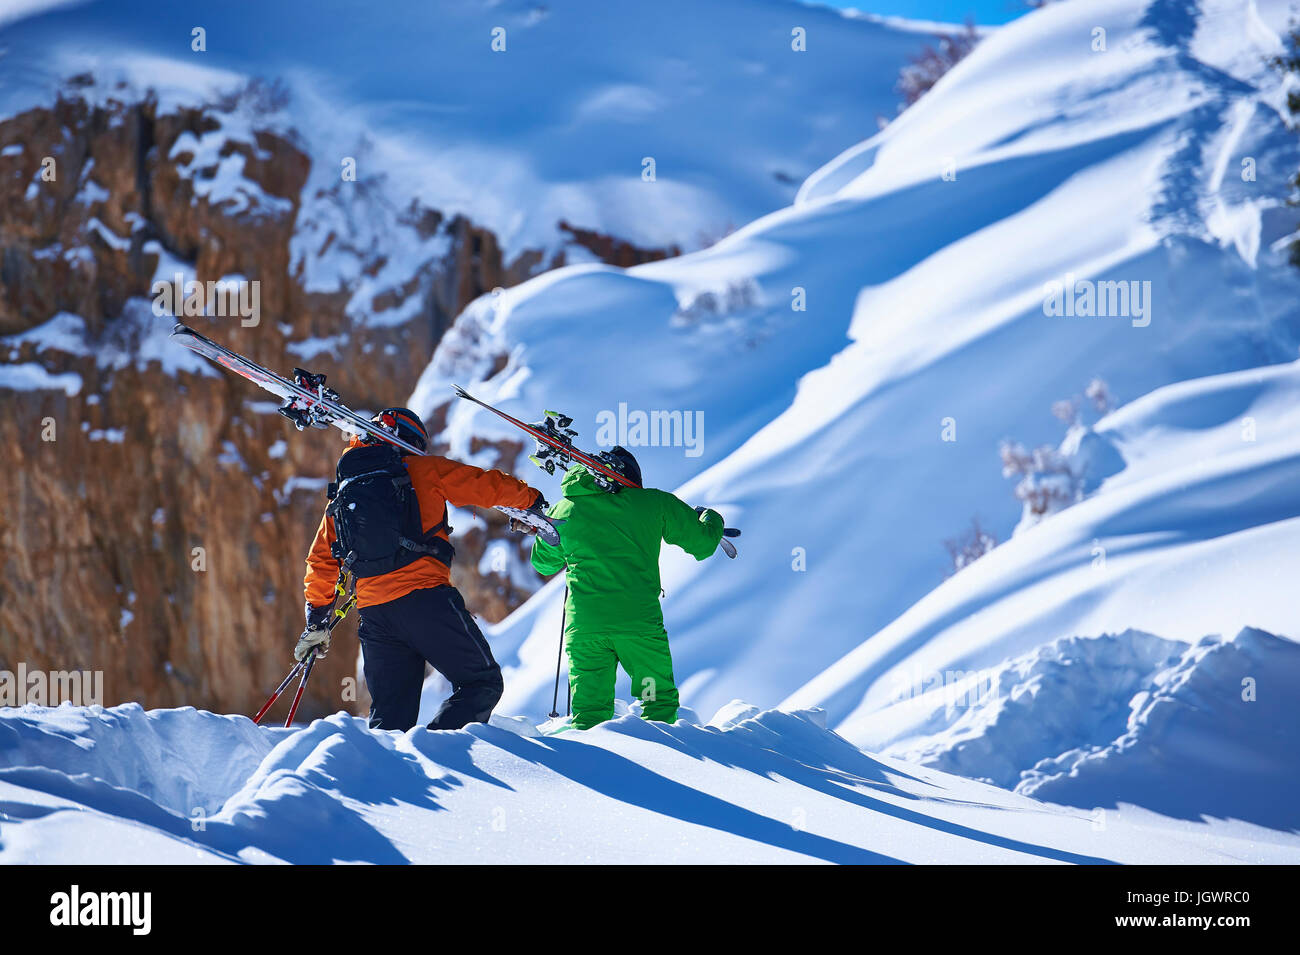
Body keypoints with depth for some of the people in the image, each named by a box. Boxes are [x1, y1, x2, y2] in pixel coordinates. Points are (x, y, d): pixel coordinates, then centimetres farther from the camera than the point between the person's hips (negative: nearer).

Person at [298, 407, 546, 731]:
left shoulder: (342, 492, 22)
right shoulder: (423, 470, 7)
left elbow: (322, 561, 25)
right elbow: (485, 485, 11)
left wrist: (317, 620, 33)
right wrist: (532, 499, 29)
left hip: (373, 613, 5)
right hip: (424, 600, -5)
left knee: (390, 717, 11)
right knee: (482, 682, 0)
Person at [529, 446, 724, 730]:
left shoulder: (564, 509, 13)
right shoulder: (653, 503, 7)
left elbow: (543, 562, 27)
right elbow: (702, 542, 14)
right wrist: (710, 518, 36)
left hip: (583, 625, 2)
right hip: (639, 621, -2)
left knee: (590, 711, 7)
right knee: (659, 703, 7)